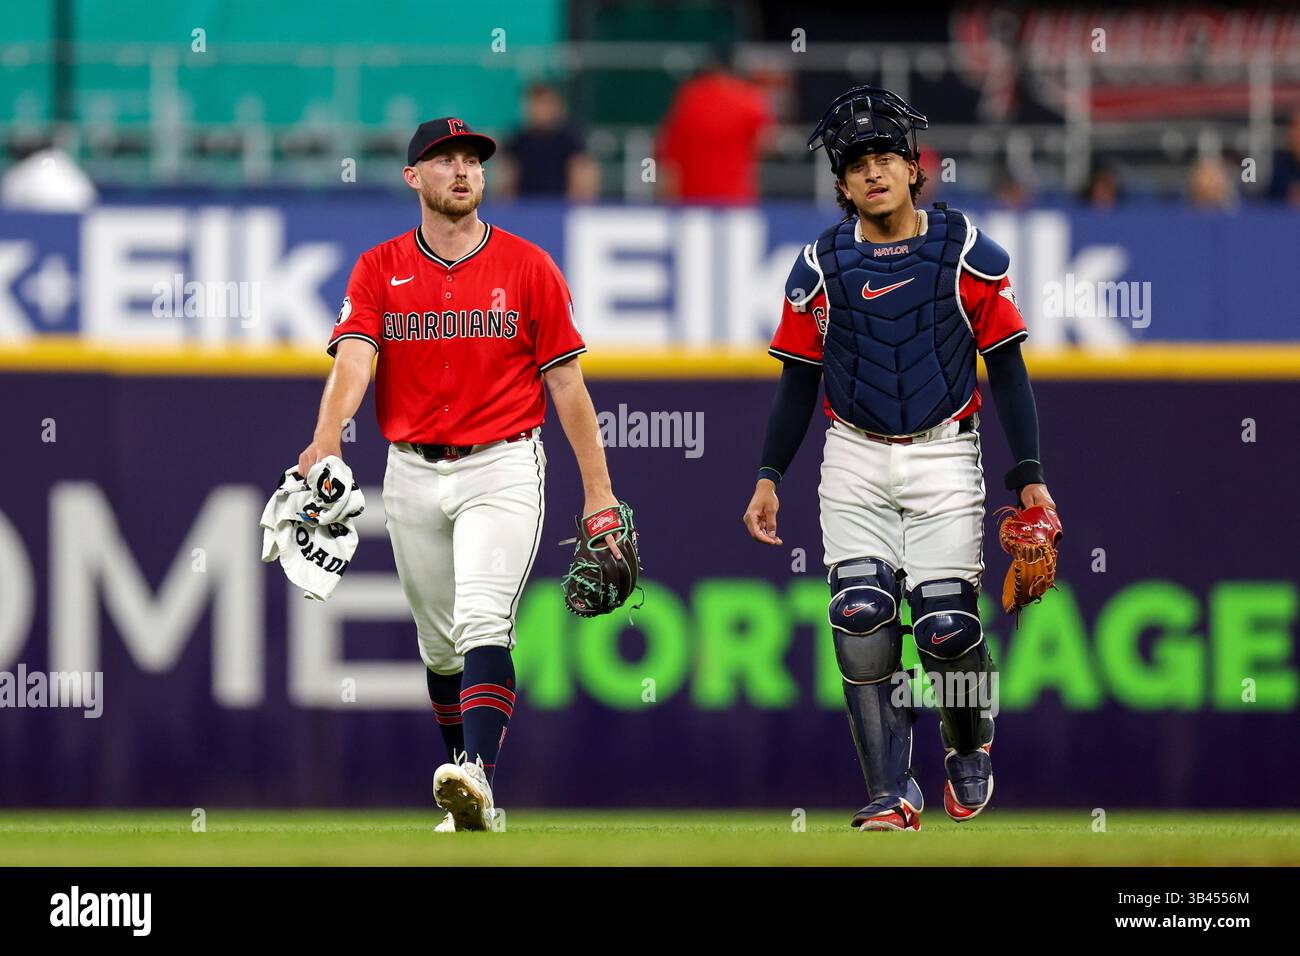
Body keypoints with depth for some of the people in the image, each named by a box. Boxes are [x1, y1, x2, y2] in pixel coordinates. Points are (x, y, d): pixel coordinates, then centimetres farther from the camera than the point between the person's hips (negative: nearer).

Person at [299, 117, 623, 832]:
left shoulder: (528, 268, 2)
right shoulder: (378, 270, 5)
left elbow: (565, 383, 3)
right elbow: (352, 358, -11)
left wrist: (598, 490, -1)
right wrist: (326, 439, -31)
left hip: (503, 467, -3)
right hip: (412, 475, 3)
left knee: (483, 624, -21)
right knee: (440, 643, 12)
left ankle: (478, 777, -34)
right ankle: (466, 799, 26)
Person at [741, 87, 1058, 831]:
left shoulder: (966, 253, -2)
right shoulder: (821, 265, 4)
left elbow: (1007, 368, 0)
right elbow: (799, 381, 11)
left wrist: (1029, 475, -5)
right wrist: (769, 477, 5)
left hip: (943, 458, -2)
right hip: (855, 463, 2)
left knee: (948, 626, -8)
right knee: (861, 622, -12)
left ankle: (970, 746, 24)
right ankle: (893, 793, -7)